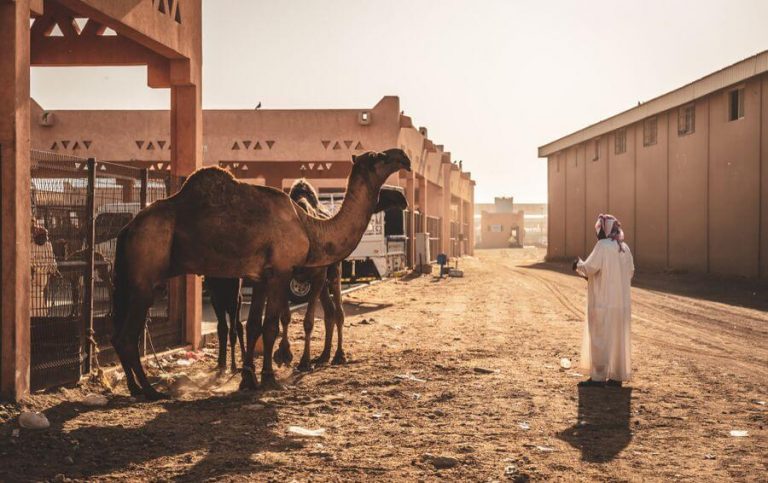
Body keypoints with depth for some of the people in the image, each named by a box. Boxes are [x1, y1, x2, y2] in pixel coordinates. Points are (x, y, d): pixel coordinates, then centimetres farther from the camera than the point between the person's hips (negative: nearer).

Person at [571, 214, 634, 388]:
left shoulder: (603, 245, -14)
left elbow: (590, 268, -18)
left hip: (604, 302, -7)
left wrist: (578, 265, 2)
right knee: (618, 338, 11)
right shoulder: (624, 248, 8)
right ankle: (617, 376, 15)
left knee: (600, 339, -2)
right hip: (621, 302, 7)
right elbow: (630, 272, 15)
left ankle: (598, 377, -1)